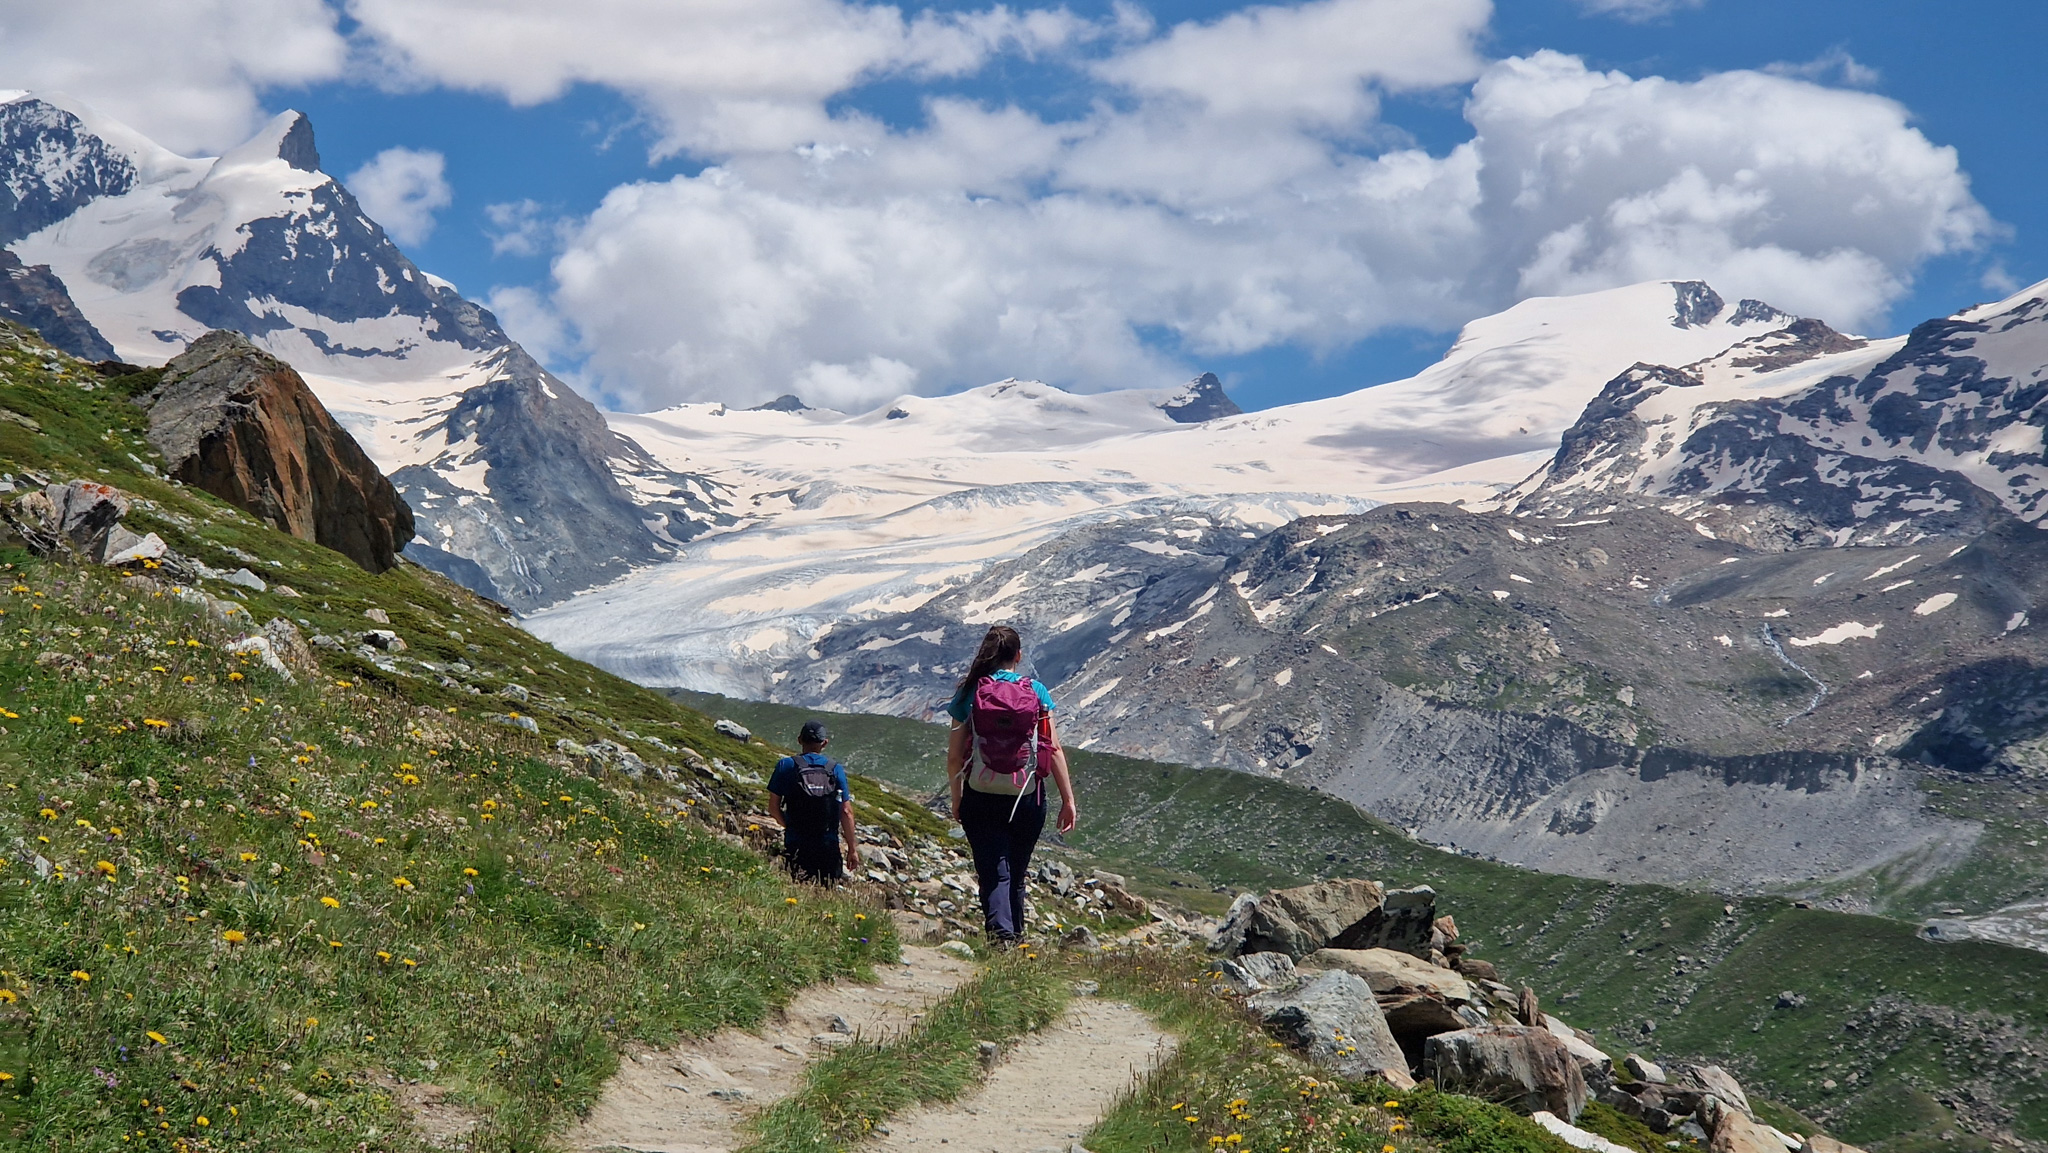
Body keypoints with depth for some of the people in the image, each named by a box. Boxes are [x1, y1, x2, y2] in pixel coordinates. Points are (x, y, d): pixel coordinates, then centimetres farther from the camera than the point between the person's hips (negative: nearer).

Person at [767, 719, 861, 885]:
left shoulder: (786, 766, 1)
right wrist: (852, 848, 7)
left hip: (796, 845, -1)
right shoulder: (836, 769, 3)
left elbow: (773, 807, 2)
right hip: (829, 846, 1)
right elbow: (846, 812, 0)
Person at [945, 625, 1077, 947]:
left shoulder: (970, 694, -2)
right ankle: (1015, 937, 28)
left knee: (993, 872, 0)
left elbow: (954, 757, 0)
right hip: (1027, 798, 1)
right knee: (1016, 872, 17)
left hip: (981, 797, -1)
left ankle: (999, 930, -23)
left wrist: (956, 800, 13)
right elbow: (1054, 749, -4)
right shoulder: (1036, 692, -1)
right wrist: (1068, 800, 0)